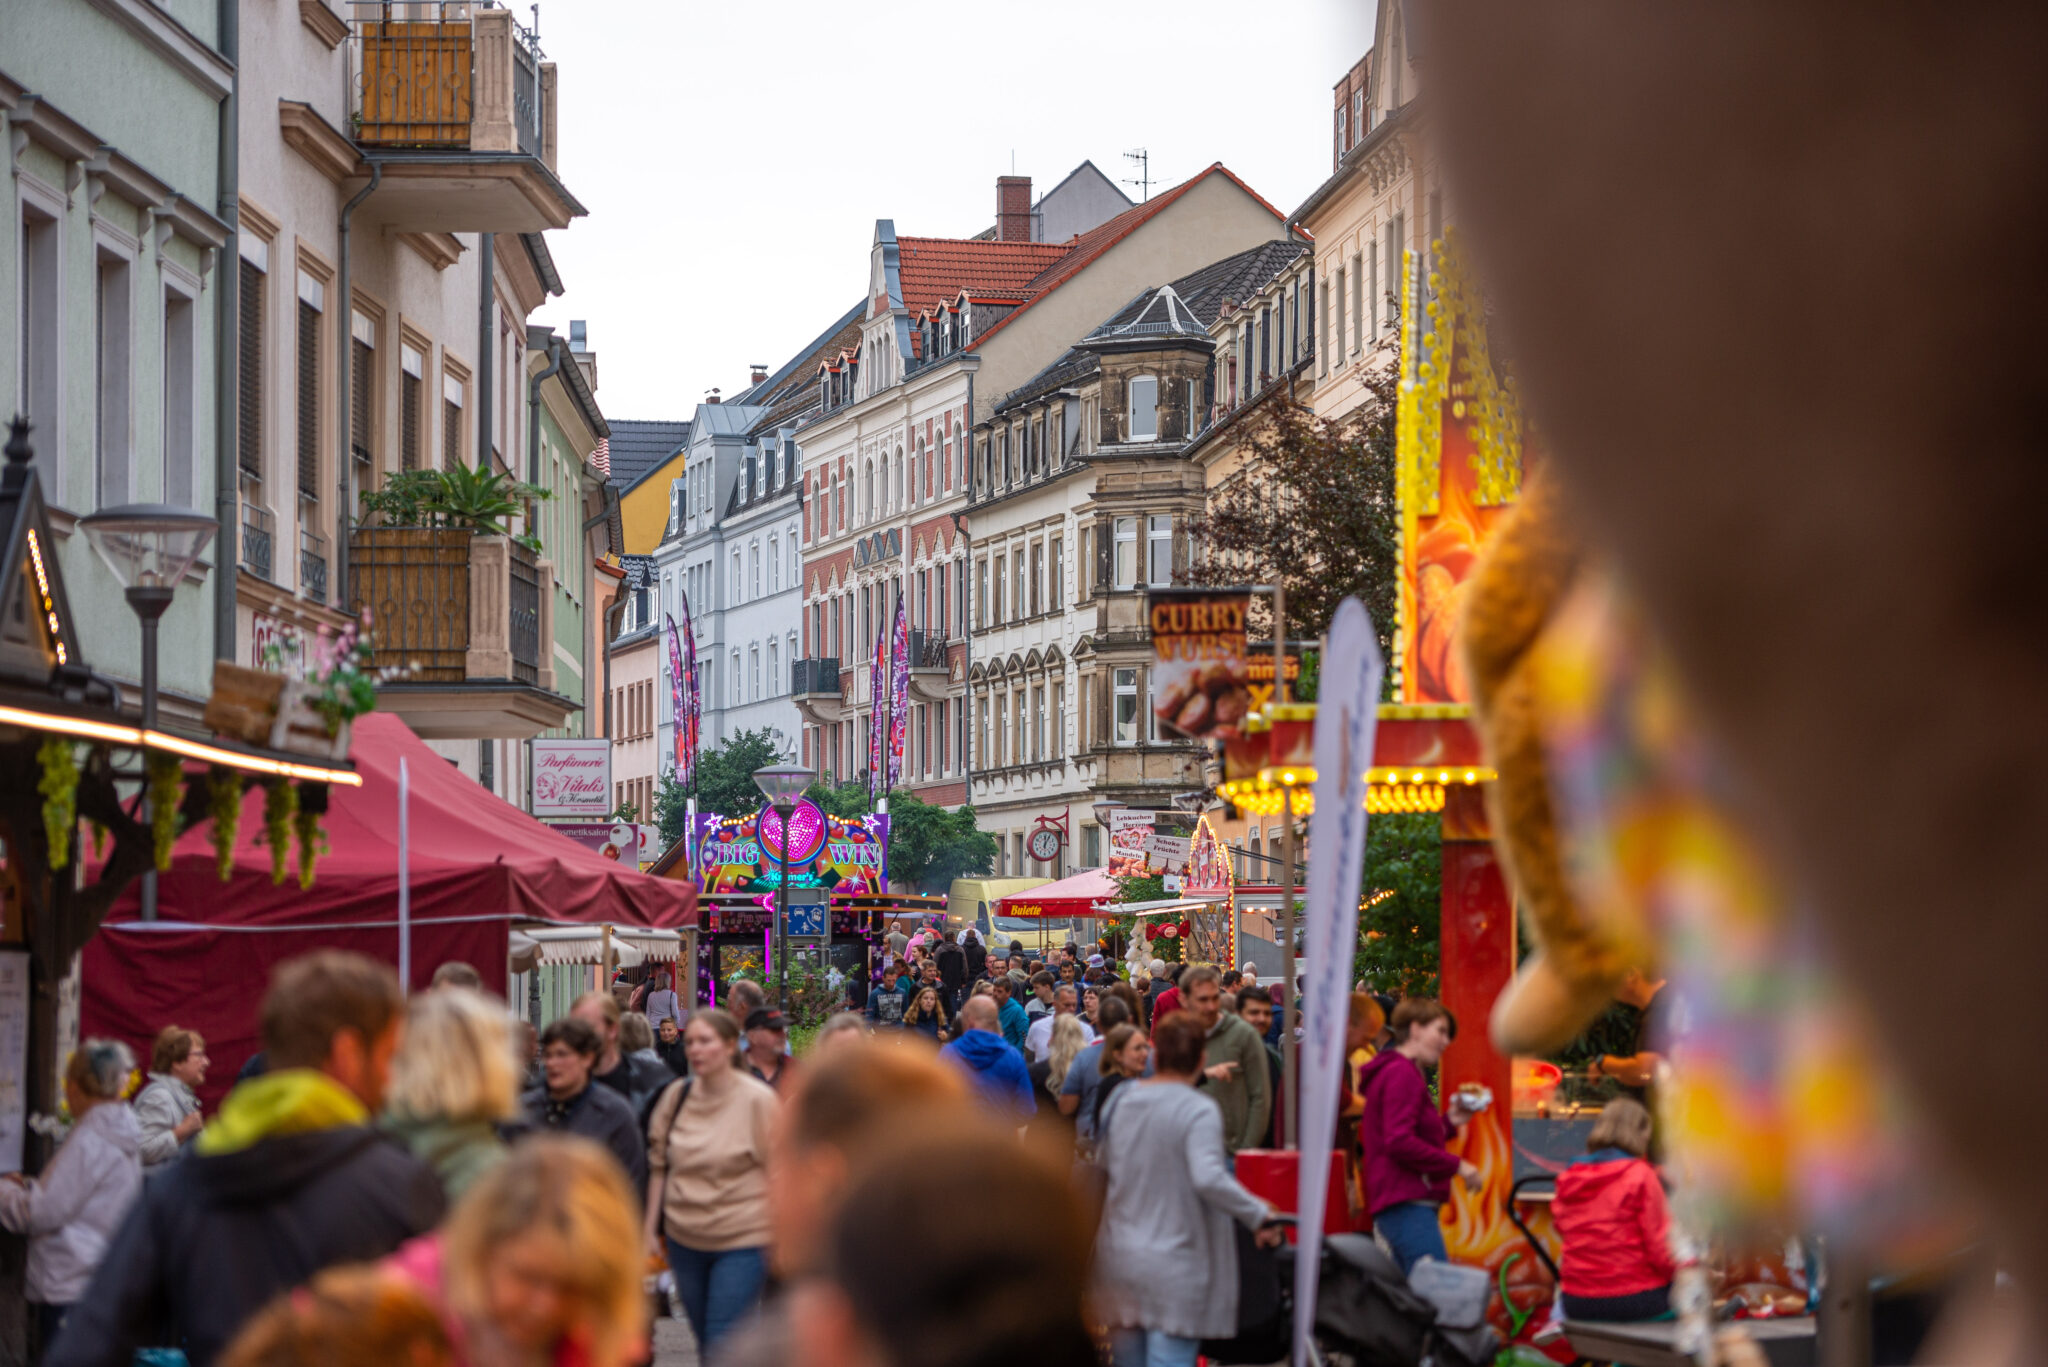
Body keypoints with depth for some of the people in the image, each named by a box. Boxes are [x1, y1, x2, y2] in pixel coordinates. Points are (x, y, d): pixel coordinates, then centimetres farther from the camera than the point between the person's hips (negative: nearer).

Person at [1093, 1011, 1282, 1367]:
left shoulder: (1120, 1101, 4)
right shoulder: (1199, 1110, -15)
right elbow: (1209, 1178, -28)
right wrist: (1260, 1216, -21)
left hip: (1119, 1257, 6)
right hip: (1175, 1265, -6)